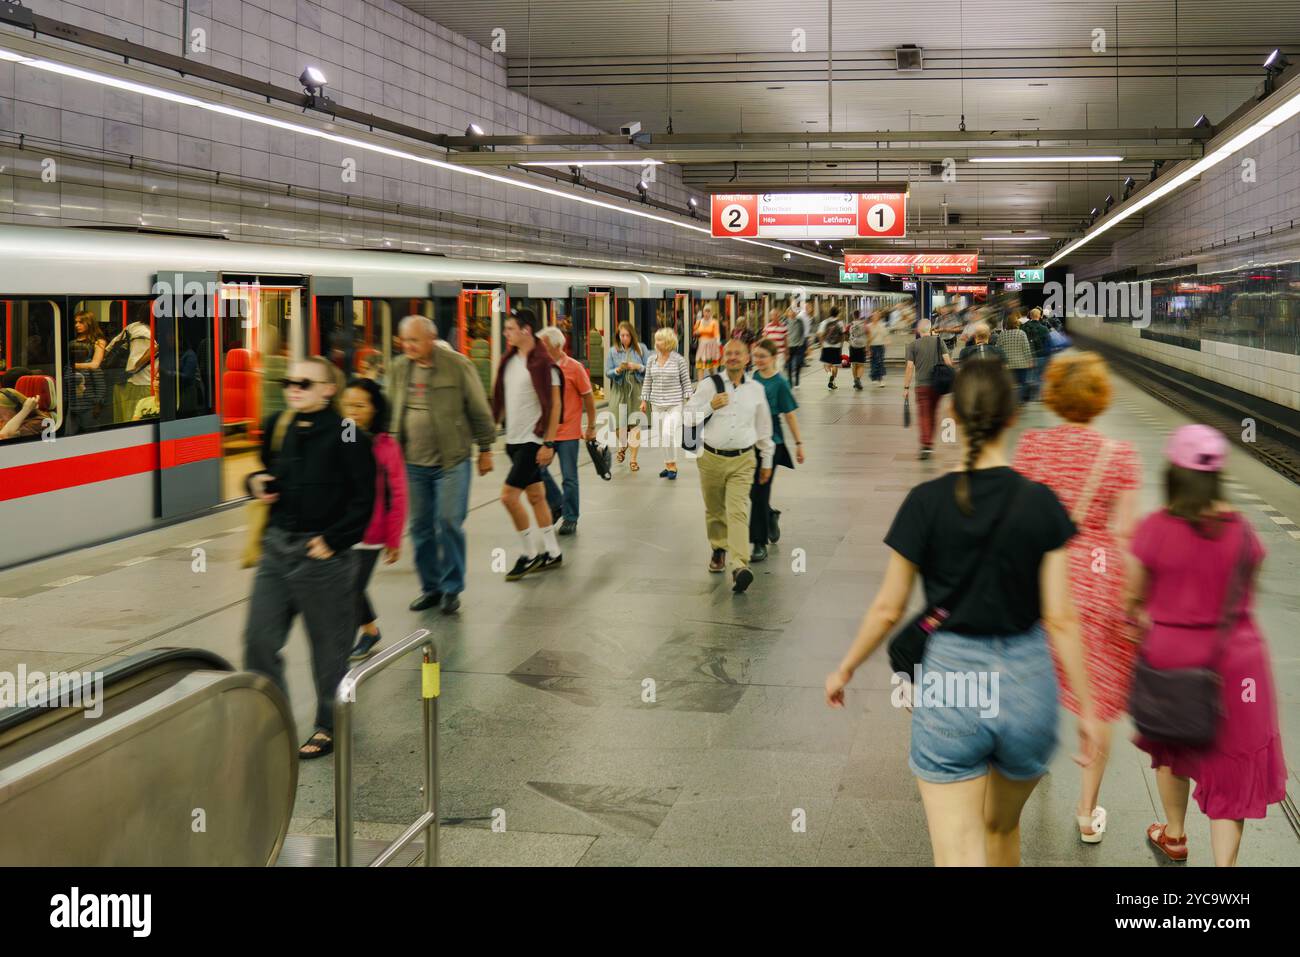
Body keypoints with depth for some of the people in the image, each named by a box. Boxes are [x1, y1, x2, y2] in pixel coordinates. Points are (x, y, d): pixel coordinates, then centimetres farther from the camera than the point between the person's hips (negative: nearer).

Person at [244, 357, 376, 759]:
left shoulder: (346, 436, -12)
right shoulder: (276, 427, 6)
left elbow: (363, 500, -10)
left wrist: (332, 540, -15)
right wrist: (257, 483, 0)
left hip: (323, 552, -6)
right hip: (277, 546, 6)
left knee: (329, 644, 8)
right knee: (259, 638, 5)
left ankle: (329, 727, 24)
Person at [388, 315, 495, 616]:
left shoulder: (457, 365, -7)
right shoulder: (399, 368, 5)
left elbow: (479, 410, -1)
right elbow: (390, 411, 15)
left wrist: (485, 449, 2)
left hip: (451, 461, -4)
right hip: (412, 464, 4)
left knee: (449, 523, -5)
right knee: (420, 527, 8)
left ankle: (452, 588, 10)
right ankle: (430, 586, 21)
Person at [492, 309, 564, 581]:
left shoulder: (543, 363, -14)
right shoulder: (509, 360, 9)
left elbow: (555, 405, -15)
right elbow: (502, 399, 16)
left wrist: (548, 443, -19)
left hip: (533, 441, -8)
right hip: (514, 439, 8)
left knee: (508, 495, -11)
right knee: (535, 496, 12)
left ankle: (529, 554, 2)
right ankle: (552, 553, 21)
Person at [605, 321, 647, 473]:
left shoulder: (641, 349, 3)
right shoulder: (613, 351, 4)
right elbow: (608, 372, 3)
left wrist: (638, 367, -15)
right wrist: (618, 370, -16)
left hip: (636, 391, -1)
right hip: (619, 391, 1)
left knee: (635, 424, -4)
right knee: (618, 424, -1)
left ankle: (633, 459, 6)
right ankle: (622, 447, 34)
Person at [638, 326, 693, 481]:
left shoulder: (679, 360, -4)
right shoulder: (652, 360, 6)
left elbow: (686, 381, -1)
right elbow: (647, 382, 12)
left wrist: (688, 401, -5)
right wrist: (644, 401, 8)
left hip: (674, 404, -4)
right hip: (657, 404, 4)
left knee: (669, 434, -15)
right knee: (661, 436, 5)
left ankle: (671, 465, -3)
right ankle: (669, 465, 16)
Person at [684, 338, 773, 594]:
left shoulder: (756, 389, 6)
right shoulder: (709, 385, 0)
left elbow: (763, 427, 16)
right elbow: (688, 417, 1)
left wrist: (767, 461, 19)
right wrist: (710, 406, -14)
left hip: (742, 460, -1)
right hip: (711, 458, 1)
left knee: (738, 512, -14)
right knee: (714, 510, 15)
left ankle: (739, 566, -23)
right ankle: (719, 549, 41)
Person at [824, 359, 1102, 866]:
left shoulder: (927, 502, -8)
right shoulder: (1040, 503, -7)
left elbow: (887, 609, -2)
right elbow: (1060, 619, -7)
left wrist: (845, 669, 14)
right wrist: (1085, 706, 3)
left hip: (949, 683, -2)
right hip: (1027, 682, 2)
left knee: (958, 856, 0)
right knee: (1003, 827, 27)